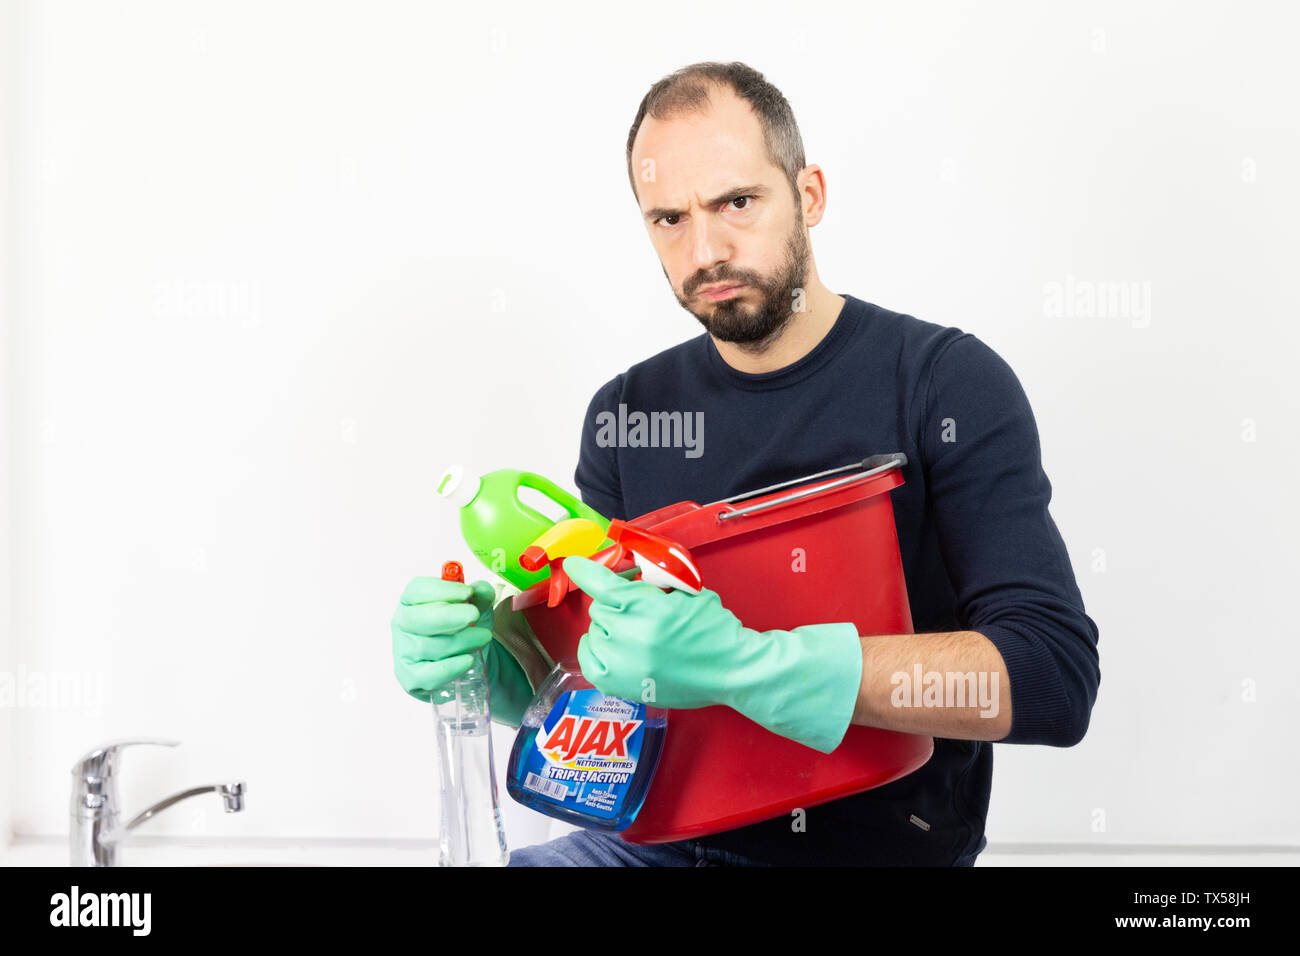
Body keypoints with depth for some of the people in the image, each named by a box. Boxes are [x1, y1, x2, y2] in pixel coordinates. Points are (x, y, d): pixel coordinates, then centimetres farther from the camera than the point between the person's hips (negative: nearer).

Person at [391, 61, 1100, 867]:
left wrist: (746, 664, -31)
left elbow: (1056, 680, -21)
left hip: (878, 841, -3)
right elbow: (570, 671, 9)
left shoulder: (946, 381, -10)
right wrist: (484, 649, -15)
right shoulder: (627, 412, 4)